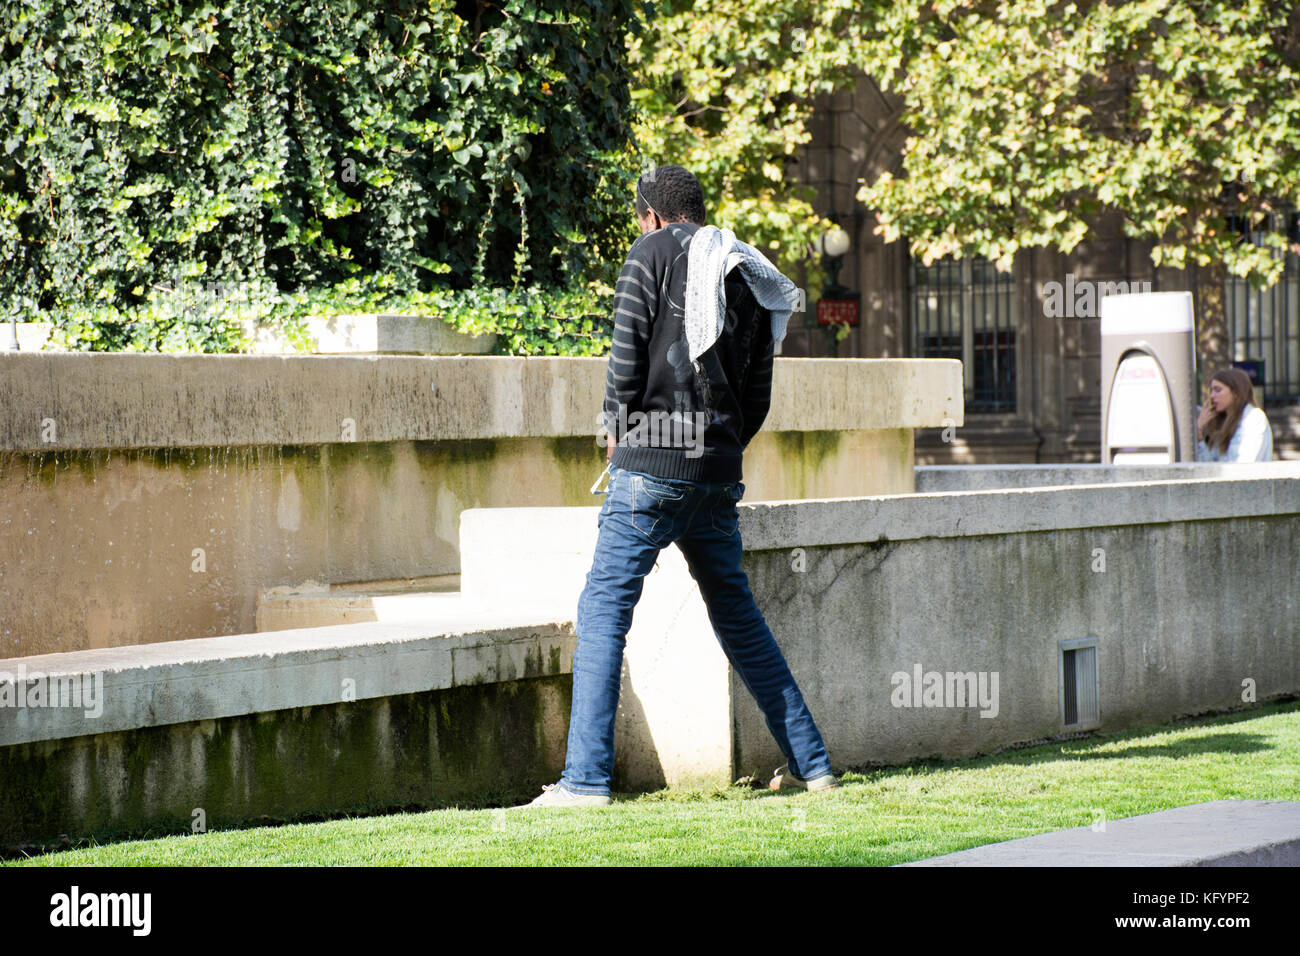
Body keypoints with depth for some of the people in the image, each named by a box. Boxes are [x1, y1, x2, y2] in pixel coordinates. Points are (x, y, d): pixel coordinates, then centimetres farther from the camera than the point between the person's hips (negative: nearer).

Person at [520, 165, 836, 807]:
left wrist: (617, 428, 7)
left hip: (650, 466, -6)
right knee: (738, 616, 16)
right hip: (719, 474, 6)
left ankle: (586, 777, -12)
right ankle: (809, 761, 17)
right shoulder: (749, 279, 16)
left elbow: (627, 356, -8)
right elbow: (758, 396, 16)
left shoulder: (653, 254, -1)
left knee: (603, 610, -4)